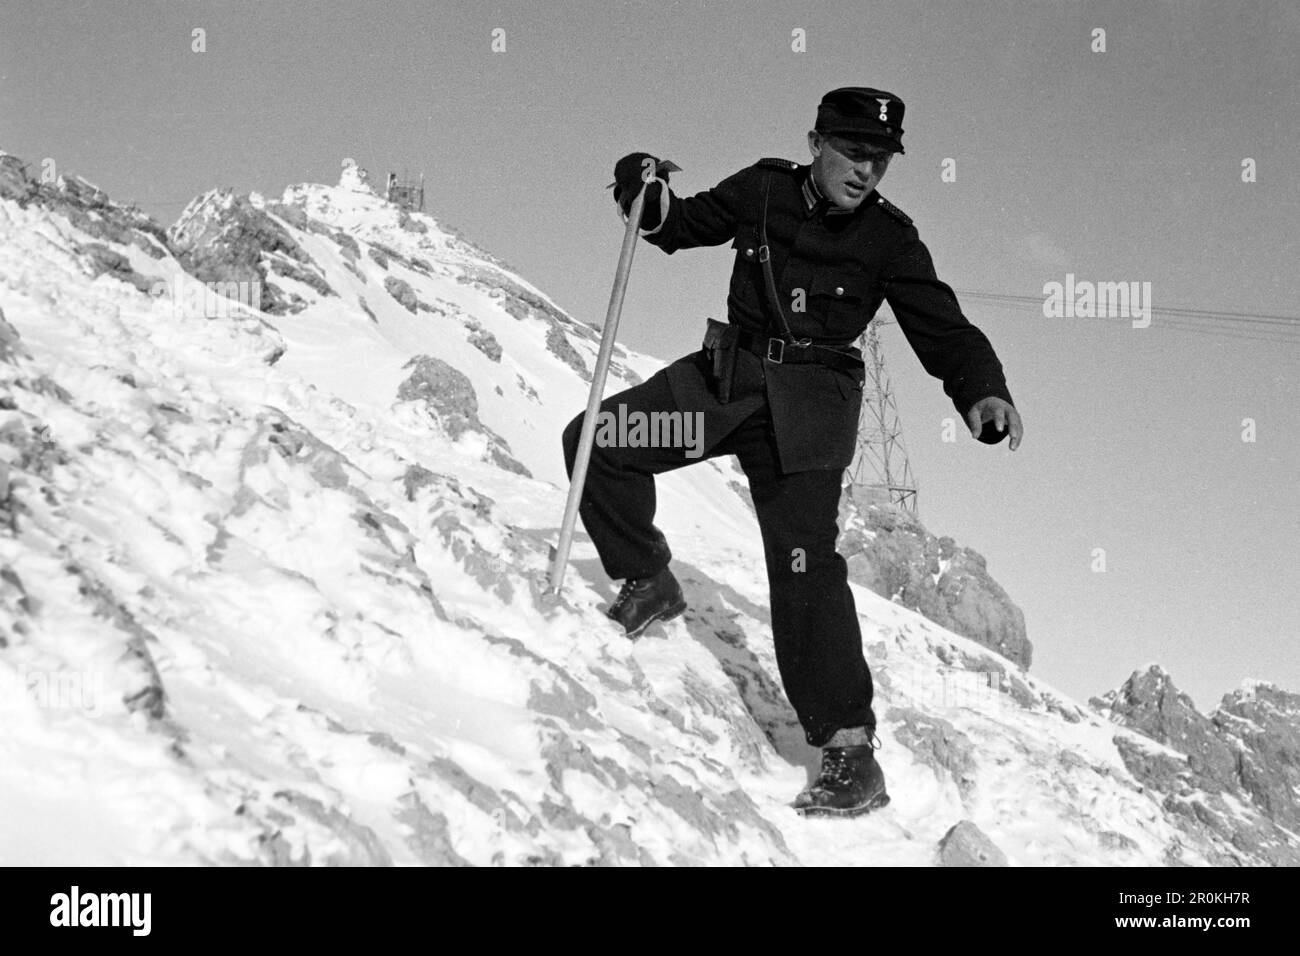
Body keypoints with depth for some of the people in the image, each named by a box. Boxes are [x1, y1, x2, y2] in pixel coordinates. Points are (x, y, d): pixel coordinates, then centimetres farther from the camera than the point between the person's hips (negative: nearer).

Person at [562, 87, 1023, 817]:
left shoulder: (890, 239, -6)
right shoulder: (763, 190, 1)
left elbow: (943, 330, -8)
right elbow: (685, 226, 17)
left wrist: (984, 393, -27)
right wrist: (650, 198, -6)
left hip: (808, 407, -4)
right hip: (726, 377, 4)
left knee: (805, 560, -16)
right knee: (597, 441, -5)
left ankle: (850, 744, -11)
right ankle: (648, 583, 17)